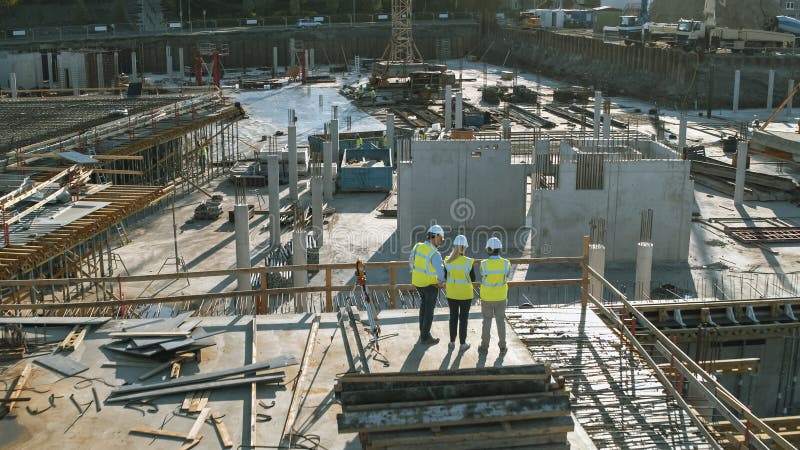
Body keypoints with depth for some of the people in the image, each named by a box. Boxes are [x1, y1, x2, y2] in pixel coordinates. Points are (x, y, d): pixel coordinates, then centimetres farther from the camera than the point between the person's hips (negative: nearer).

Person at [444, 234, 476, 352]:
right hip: (465, 294, -3)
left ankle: (452, 342, 26)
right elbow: (473, 278, -8)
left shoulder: (448, 261, -10)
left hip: (451, 294, 3)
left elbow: (445, 277, 1)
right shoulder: (468, 262, -19)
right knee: (463, 318, 10)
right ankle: (462, 344, 18)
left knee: (453, 317, 18)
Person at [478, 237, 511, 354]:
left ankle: (484, 346, 19)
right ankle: (502, 346, 20)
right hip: (501, 297, 1)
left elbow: (482, 279, -4)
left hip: (487, 297, -1)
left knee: (487, 321, 13)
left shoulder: (484, 264, -20)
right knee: (500, 321, 15)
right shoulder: (506, 263, -15)